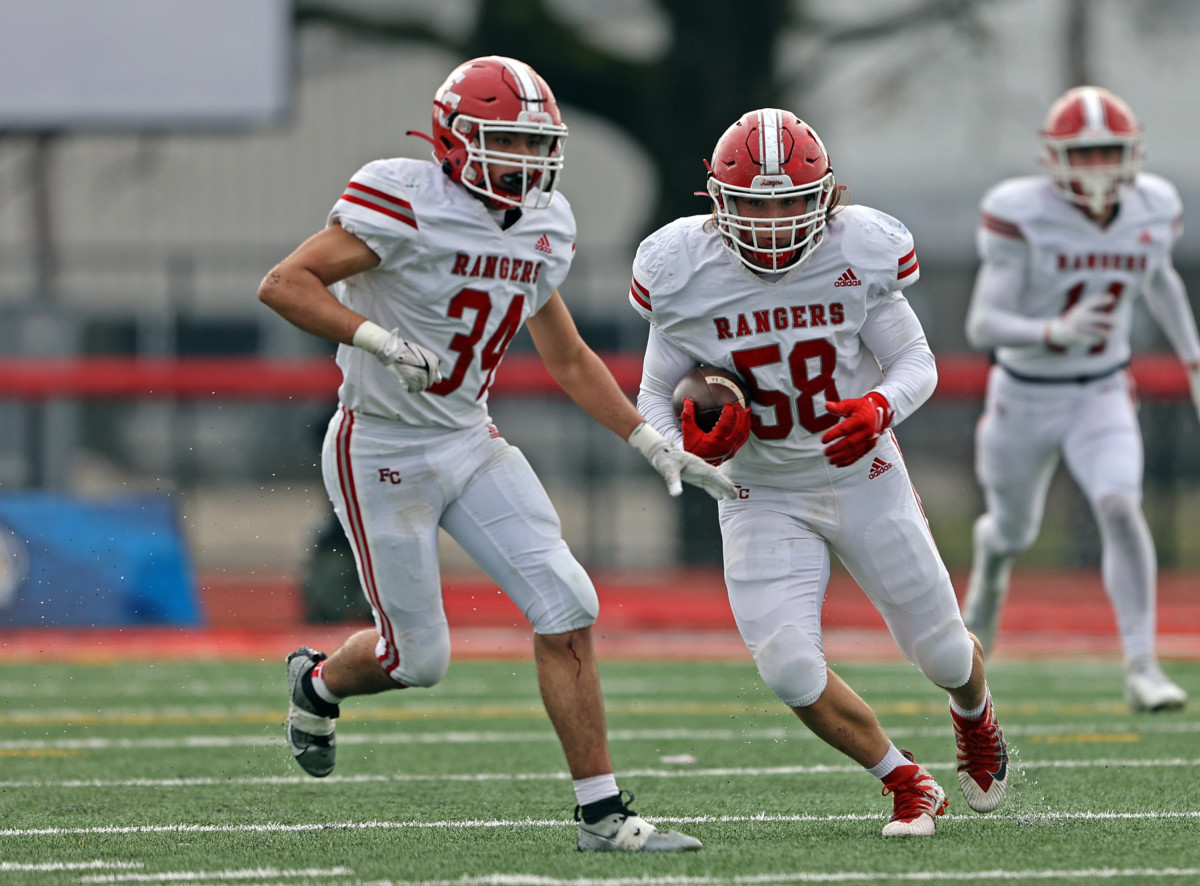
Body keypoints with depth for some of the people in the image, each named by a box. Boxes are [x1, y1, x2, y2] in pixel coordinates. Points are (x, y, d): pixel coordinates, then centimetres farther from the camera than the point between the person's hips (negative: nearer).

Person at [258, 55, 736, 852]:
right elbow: (283, 284, -21)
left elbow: (569, 359, 16)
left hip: (471, 443, 6)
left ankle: (603, 812, -3)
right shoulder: (407, 205, -19)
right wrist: (380, 340, -31)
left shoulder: (543, 229, 5)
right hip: (382, 450, -6)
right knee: (418, 656, 1)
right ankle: (319, 683, 36)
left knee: (568, 611, -8)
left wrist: (654, 445, 11)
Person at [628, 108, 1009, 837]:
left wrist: (879, 408, -29)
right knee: (790, 670, -17)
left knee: (942, 651, 11)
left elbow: (916, 361, -6)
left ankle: (976, 718, 50)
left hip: (863, 477, 0)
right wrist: (689, 444, -27)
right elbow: (656, 395, -4)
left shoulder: (857, 257, -17)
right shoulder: (687, 276, -16)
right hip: (762, 497, 0)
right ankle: (908, 786, 7)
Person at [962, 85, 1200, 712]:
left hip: (1102, 396, 1)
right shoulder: (1022, 215, -23)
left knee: (1120, 509, -24)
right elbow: (982, 326, -26)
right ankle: (991, 555, 58)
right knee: (1015, 531, 20)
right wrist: (1057, 333, -43)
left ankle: (1141, 667, -19)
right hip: (1025, 397, -1)